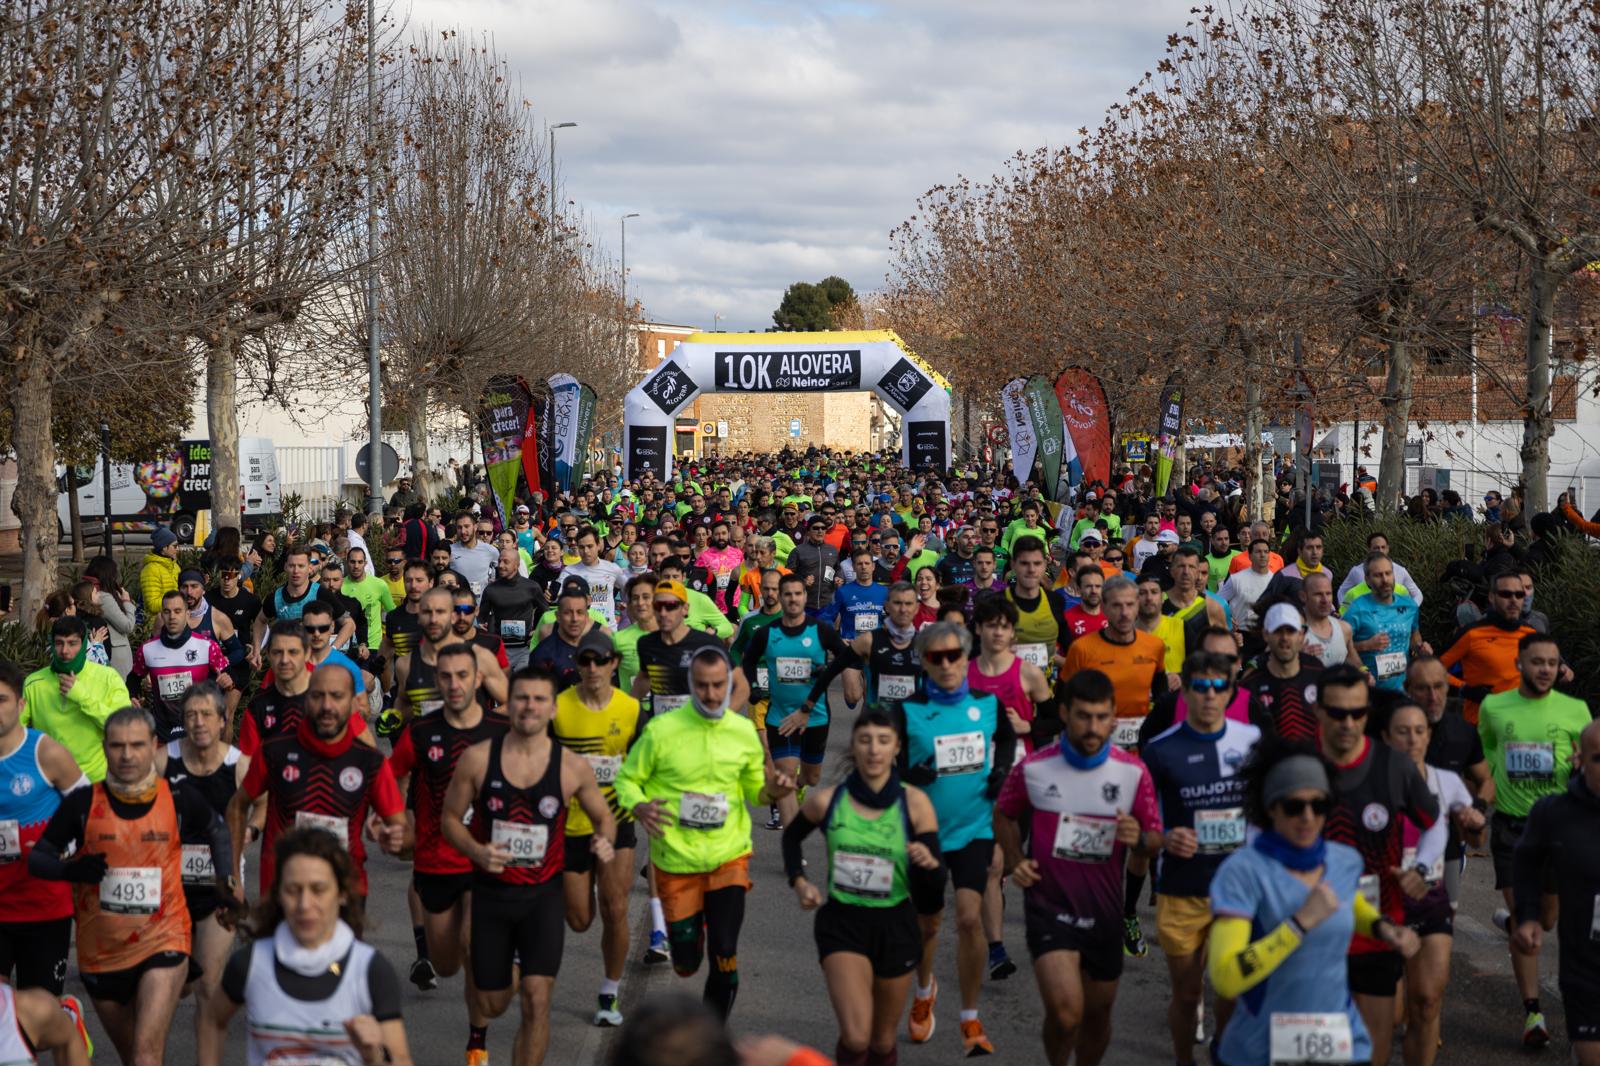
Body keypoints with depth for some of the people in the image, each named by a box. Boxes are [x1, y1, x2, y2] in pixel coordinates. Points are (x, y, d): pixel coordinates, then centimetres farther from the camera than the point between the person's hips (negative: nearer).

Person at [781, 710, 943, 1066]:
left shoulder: (914, 803, -8)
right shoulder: (826, 800, -6)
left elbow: (937, 883, -6)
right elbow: (792, 836, 16)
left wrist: (928, 863, -27)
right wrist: (798, 881, 1)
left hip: (895, 926, 1)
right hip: (842, 923, -1)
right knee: (856, 1037, -19)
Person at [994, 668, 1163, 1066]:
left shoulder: (1133, 773, -6)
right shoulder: (1033, 768, -8)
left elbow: (1155, 838, 1)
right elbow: (1004, 815, 11)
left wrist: (1139, 838, -22)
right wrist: (1015, 861, -5)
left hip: (1104, 912, 3)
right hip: (1049, 907, -2)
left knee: (1097, 1014, 16)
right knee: (1065, 1011, -18)